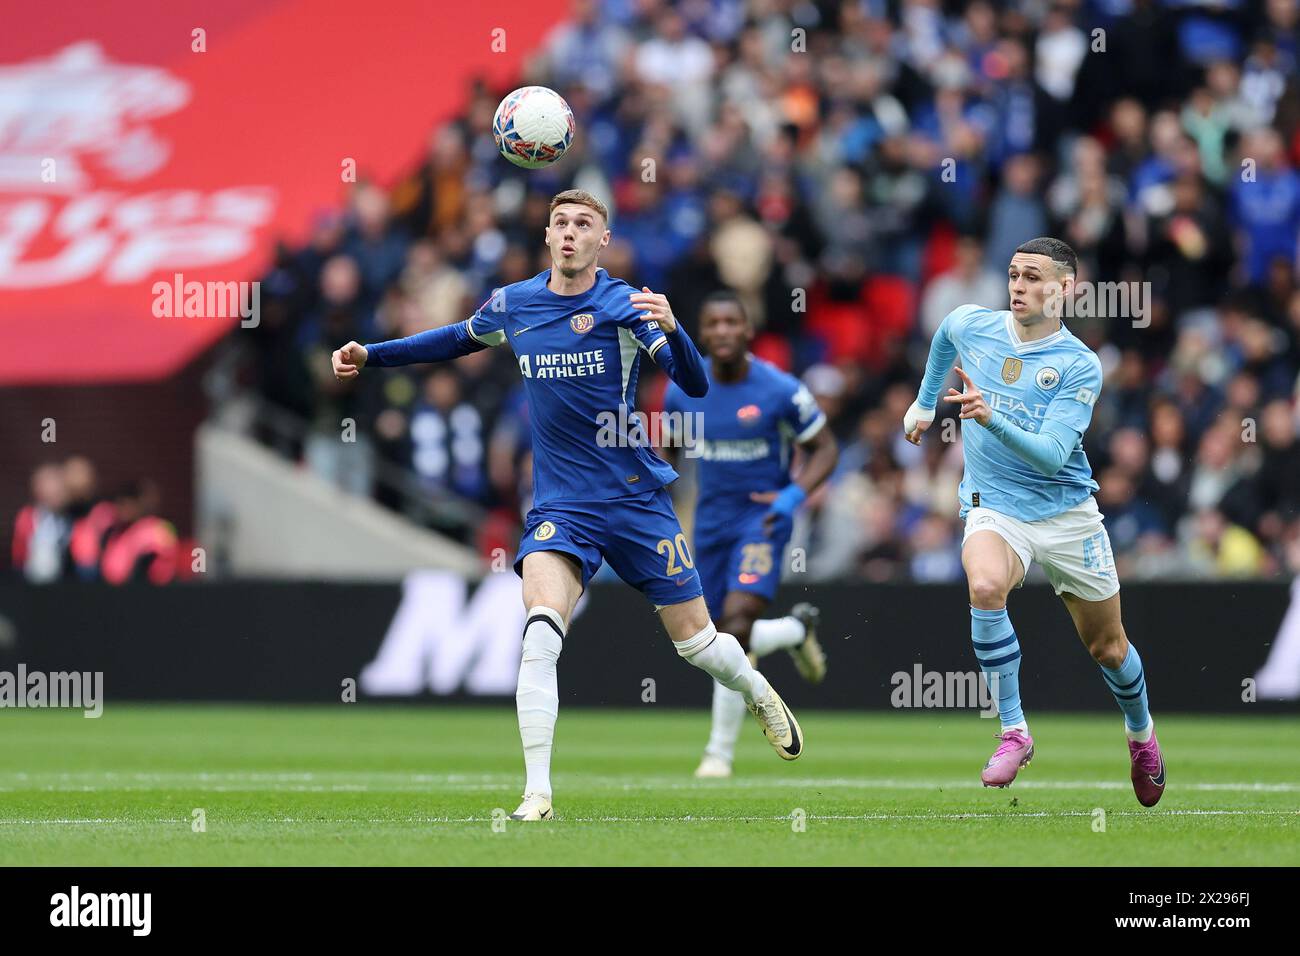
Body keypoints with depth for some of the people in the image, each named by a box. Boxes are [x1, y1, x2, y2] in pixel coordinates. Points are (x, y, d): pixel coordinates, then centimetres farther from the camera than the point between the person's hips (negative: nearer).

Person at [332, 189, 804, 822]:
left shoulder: (624, 305, -10)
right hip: (560, 506, 2)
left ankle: (761, 697, 42)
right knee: (540, 631, -23)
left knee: (697, 641, 7)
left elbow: (695, 384, -20)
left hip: (636, 498, -2)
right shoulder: (512, 305, 2)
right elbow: (457, 339, 24)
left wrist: (671, 330, -39)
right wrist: (371, 355, 19)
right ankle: (537, 794, -21)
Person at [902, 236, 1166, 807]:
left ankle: (1141, 733, 43)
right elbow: (944, 337, 25)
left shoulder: (1080, 367, -14)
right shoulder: (970, 325, -3)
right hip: (994, 508, 1)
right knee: (985, 587, -34)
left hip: (1068, 513, -1)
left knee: (1108, 648, 11)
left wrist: (991, 419, -38)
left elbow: (1052, 456, -24)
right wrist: (925, 402, 30)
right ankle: (1013, 732, -25)